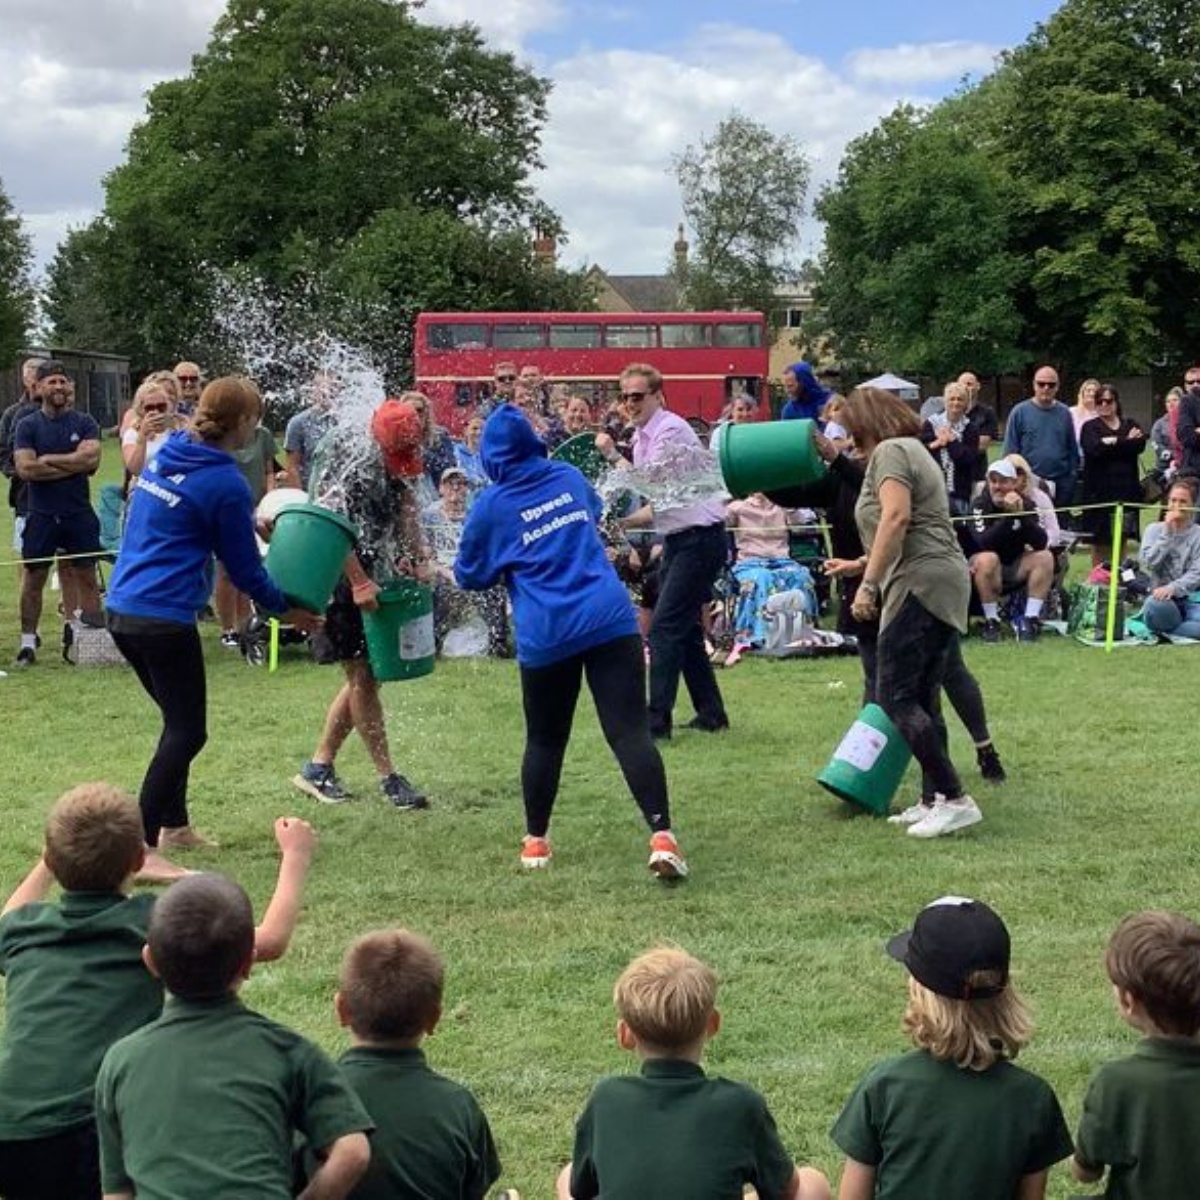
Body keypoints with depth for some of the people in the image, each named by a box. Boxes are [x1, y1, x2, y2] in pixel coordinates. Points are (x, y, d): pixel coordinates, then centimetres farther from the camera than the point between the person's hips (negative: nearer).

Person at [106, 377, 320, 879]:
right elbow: (244, 568, -6)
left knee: (179, 721, 21)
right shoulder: (226, 484, -14)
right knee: (187, 731, -4)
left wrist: (249, 523, 20)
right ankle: (141, 849, -10)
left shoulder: (166, 454, 9)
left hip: (122, 608, 9)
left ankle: (174, 826, 31)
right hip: (164, 618, -9)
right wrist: (286, 610, 9)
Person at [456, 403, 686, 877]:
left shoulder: (491, 507, 1)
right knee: (630, 731, -6)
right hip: (609, 618, 1)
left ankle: (536, 841, 26)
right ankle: (662, 836, -18)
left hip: (546, 635, -1)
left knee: (544, 741, 17)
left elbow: (470, 576, 12)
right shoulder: (570, 477, 11)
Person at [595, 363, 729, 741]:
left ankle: (657, 720, -11)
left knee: (665, 627, -12)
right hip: (676, 539, 10)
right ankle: (710, 714, 23)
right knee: (685, 628, 14)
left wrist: (611, 454, -15)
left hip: (700, 538, -10)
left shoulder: (671, 431, -16)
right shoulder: (641, 436, 12)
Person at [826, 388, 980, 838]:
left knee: (895, 696, -11)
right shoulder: (912, 449, 25)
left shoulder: (889, 451, -5)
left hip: (920, 586, -10)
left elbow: (896, 517, -20)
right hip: (945, 584, 10)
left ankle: (953, 799, -14)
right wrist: (861, 564, 38)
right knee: (923, 699, 11)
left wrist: (869, 583, -21)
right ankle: (934, 799, 12)